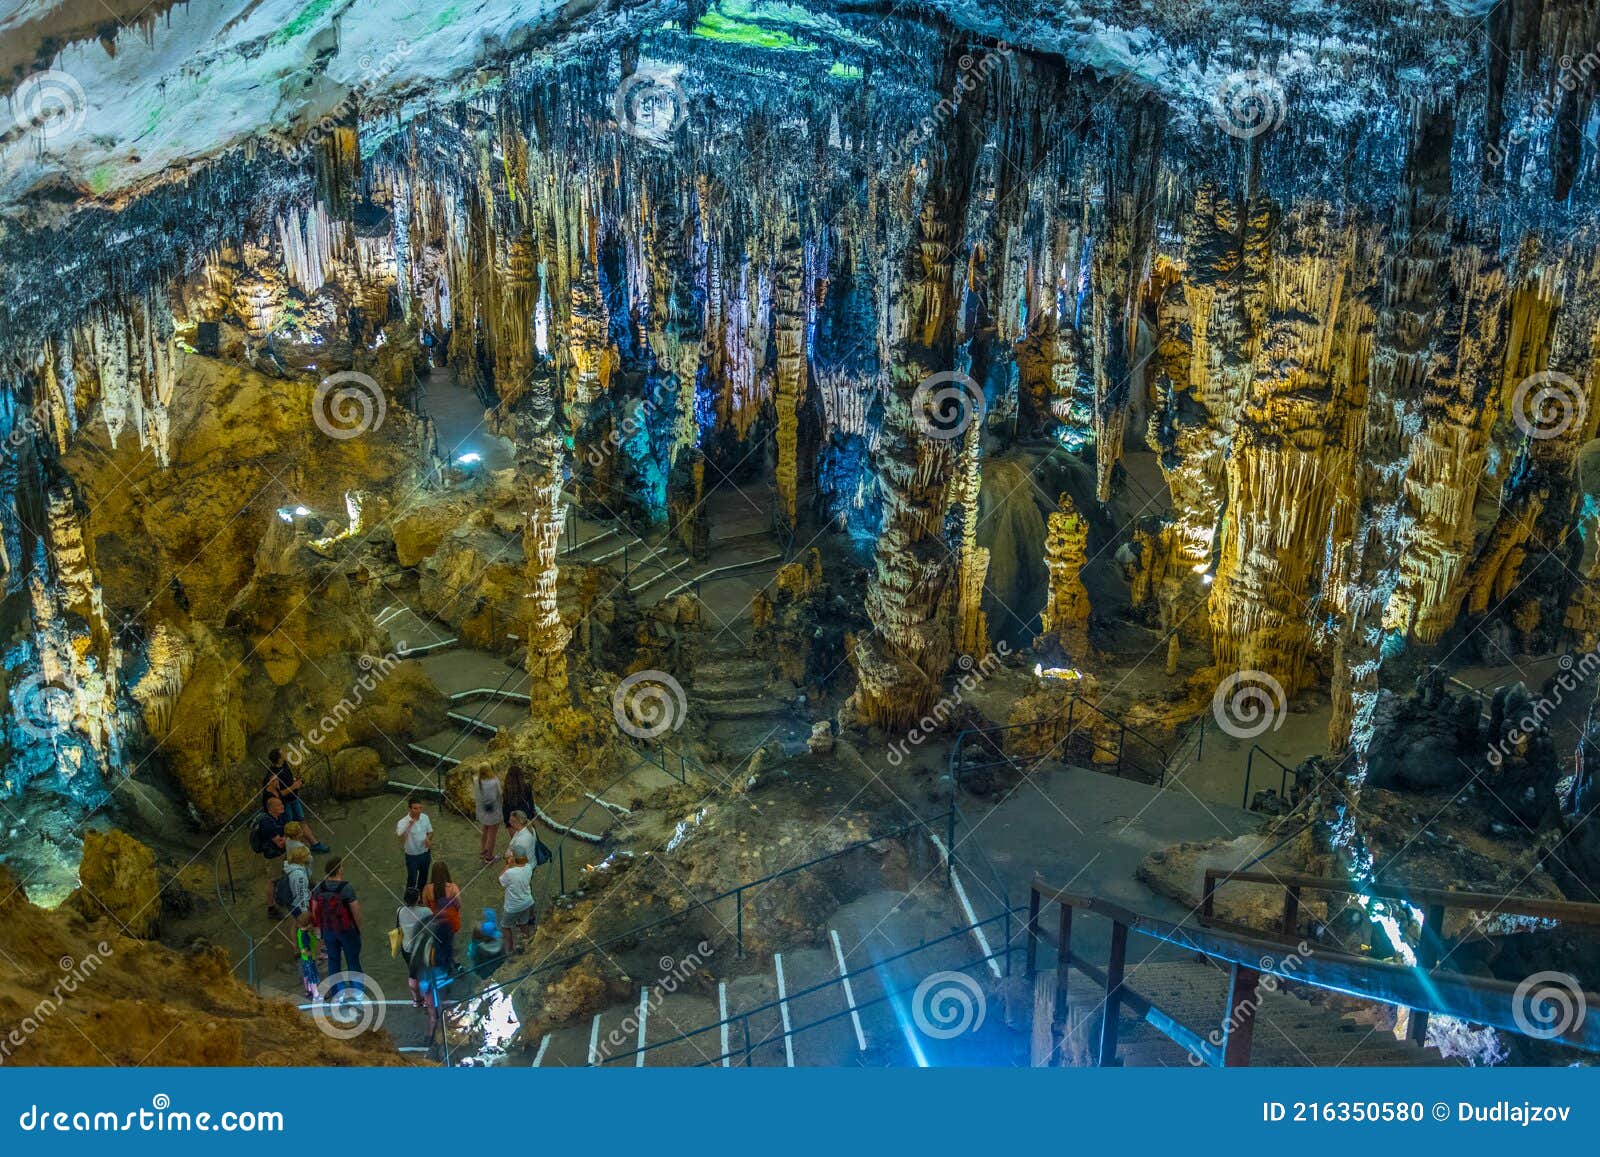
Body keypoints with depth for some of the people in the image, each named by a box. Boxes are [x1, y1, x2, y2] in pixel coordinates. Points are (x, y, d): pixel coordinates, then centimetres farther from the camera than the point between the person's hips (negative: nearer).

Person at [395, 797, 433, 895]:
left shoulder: (425, 817, -11)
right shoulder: (403, 822, -27)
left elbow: (430, 832, 4)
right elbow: (400, 838, -41)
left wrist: (428, 839, -19)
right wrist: (409, 825, -51)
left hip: (425, 853, 5)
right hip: (412, 856, -5)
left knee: (424, 877, 24)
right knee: (412, 880, 8)